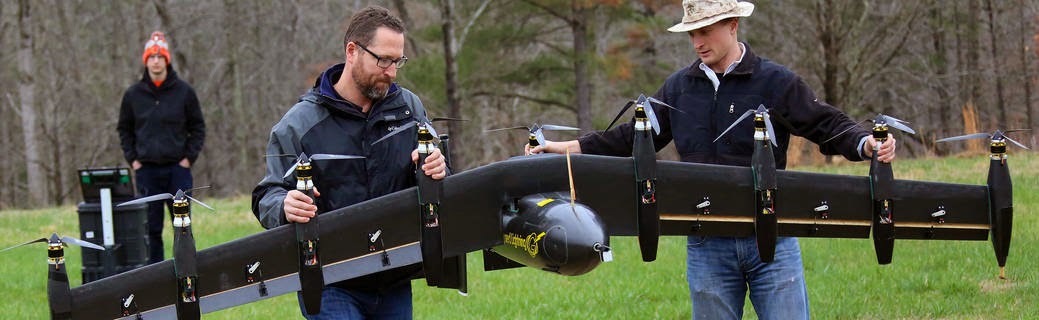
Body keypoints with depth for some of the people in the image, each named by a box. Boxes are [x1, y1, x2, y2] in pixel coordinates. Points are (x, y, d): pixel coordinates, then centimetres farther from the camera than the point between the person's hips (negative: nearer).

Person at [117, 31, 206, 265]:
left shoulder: (183, 91, 1)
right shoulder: (133, 95, 5)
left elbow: (198, 127, 7)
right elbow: (124, 130, 15)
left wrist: (189, 157, -2)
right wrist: (132, 159, 5)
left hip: (178, 168, -1)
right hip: (146, 170, 1)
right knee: (151, 227, 3)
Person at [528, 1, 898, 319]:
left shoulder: (777, 82, 0)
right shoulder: (678, 88, 12)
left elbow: (829, 126, -1)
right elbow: (633, 137, 19)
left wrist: (866, 144, -22)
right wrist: (567, 147, 13)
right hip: (707, 245, 3)